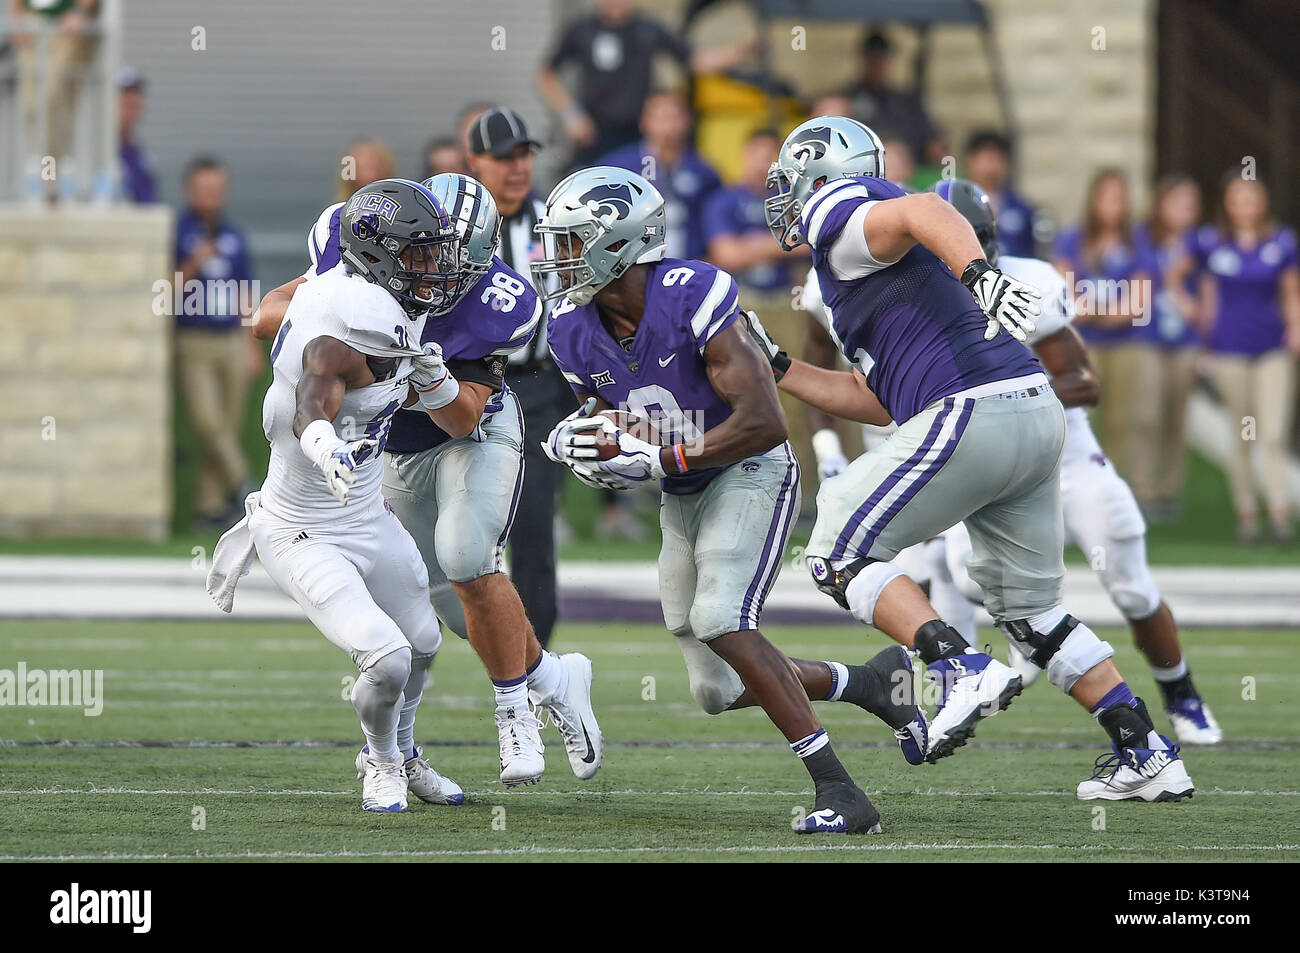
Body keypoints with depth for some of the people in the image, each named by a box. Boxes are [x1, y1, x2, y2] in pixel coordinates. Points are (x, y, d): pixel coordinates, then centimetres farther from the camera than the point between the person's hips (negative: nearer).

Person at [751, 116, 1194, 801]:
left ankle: (962, 670, -15)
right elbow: (879, 402, 30)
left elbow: (921, 210, -21)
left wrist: (980, 274, -38)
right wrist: (776, 369, 32)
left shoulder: (836, 217, 2)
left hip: (973, 412, -9)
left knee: (840, 554, 0)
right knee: (1028, 607, 19)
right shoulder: (872, 259, 29)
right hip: (1038, 413, 9)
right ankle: (1146, 754, 15)